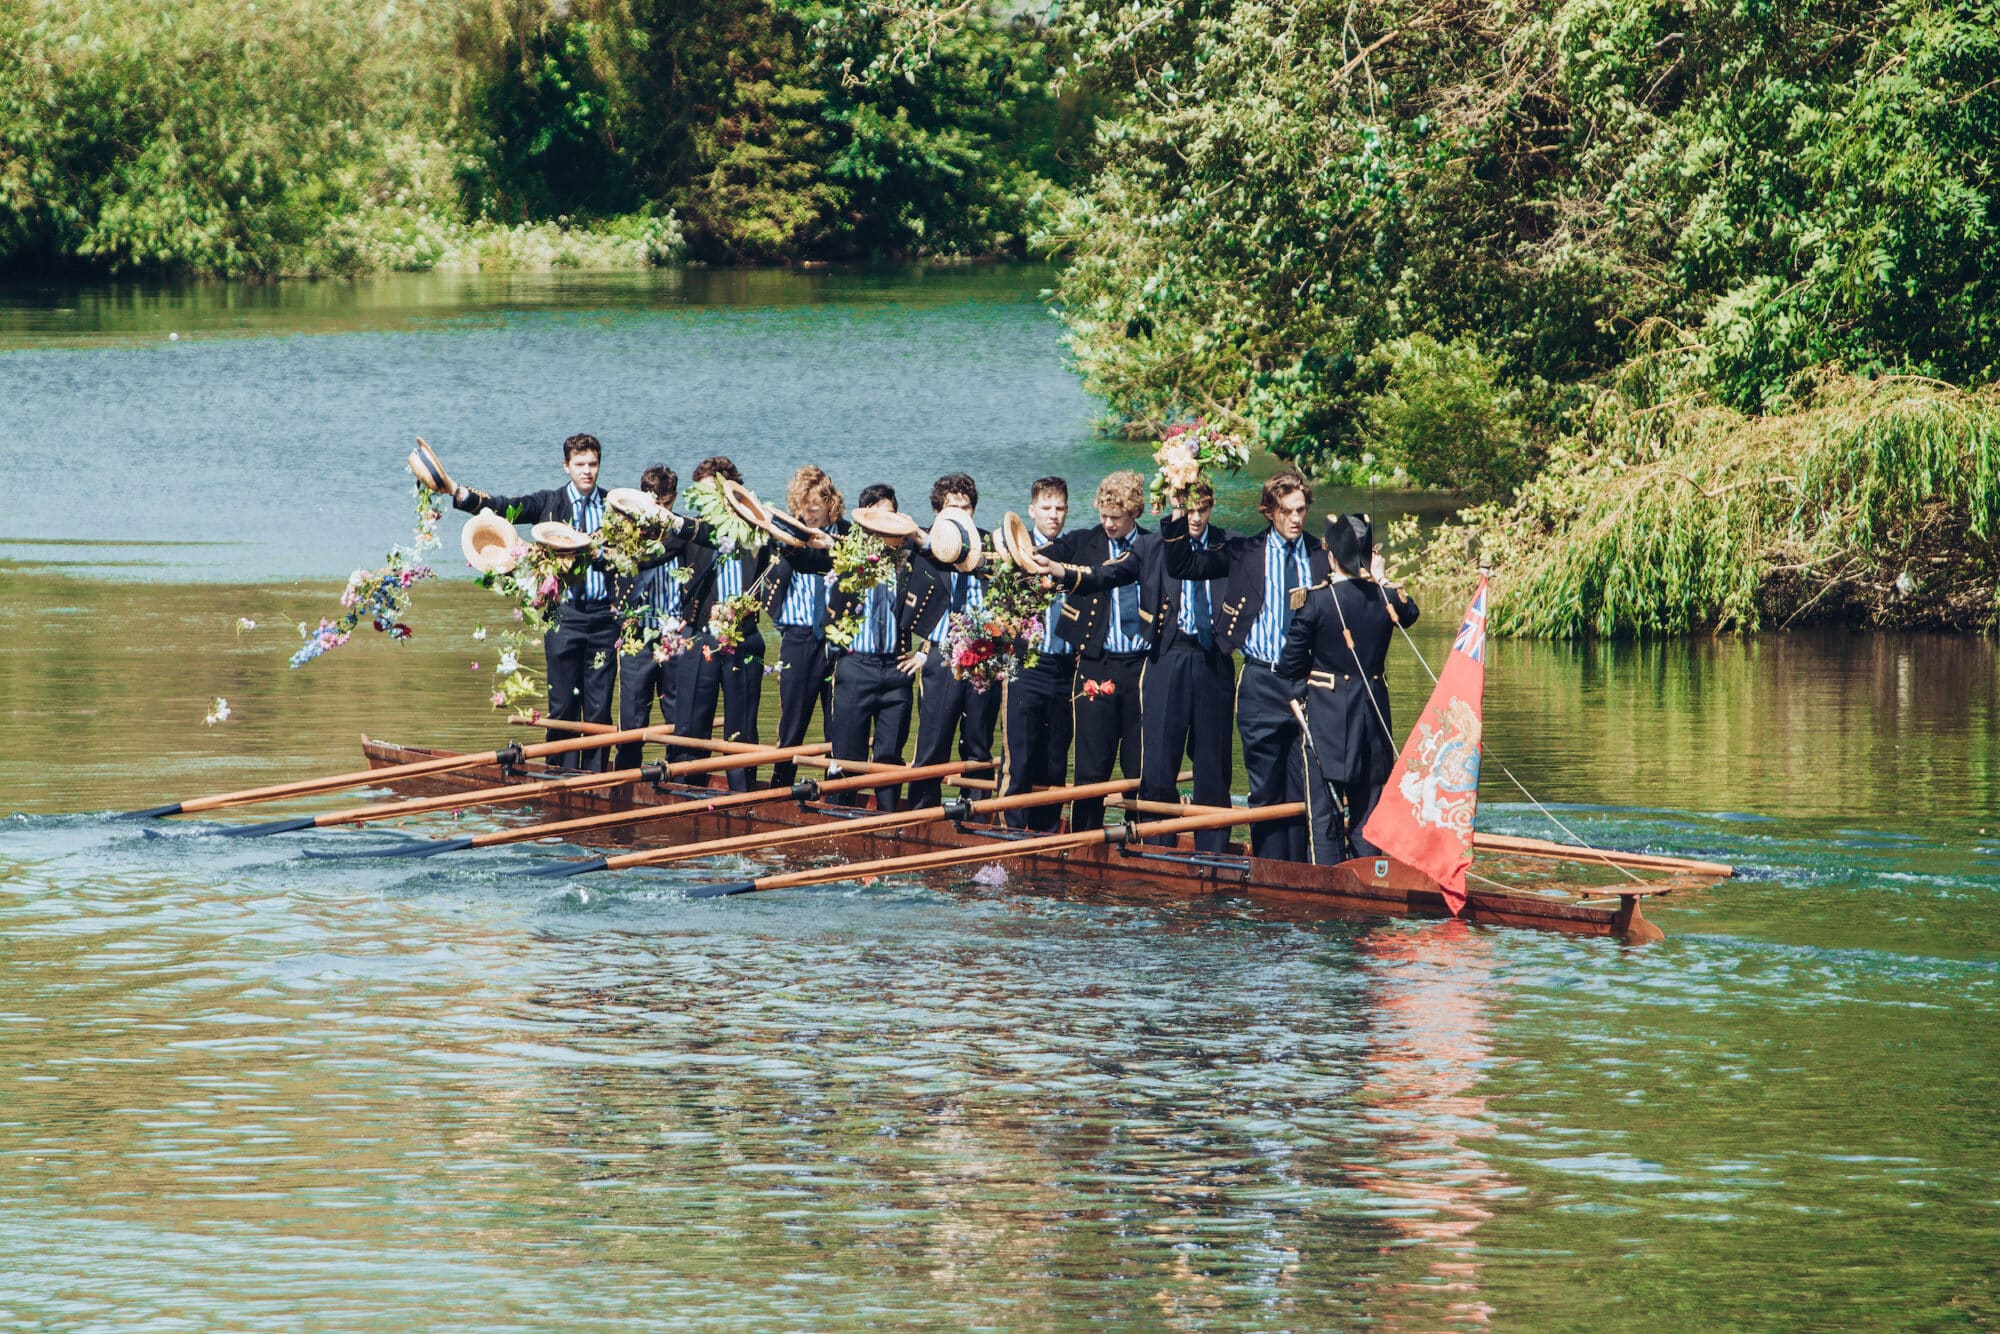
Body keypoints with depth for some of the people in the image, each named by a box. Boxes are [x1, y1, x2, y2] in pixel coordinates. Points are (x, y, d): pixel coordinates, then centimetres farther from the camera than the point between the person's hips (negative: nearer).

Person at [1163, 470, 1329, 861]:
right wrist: (1178, 518, -7)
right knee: (1265, 789, 2)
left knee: (1304, 786, 2)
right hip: (1261, 682, 0)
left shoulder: (1322, 557, 8)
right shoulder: (1245, 553, 7)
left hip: (1307, 683, 0)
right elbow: (1182, 567, 4)